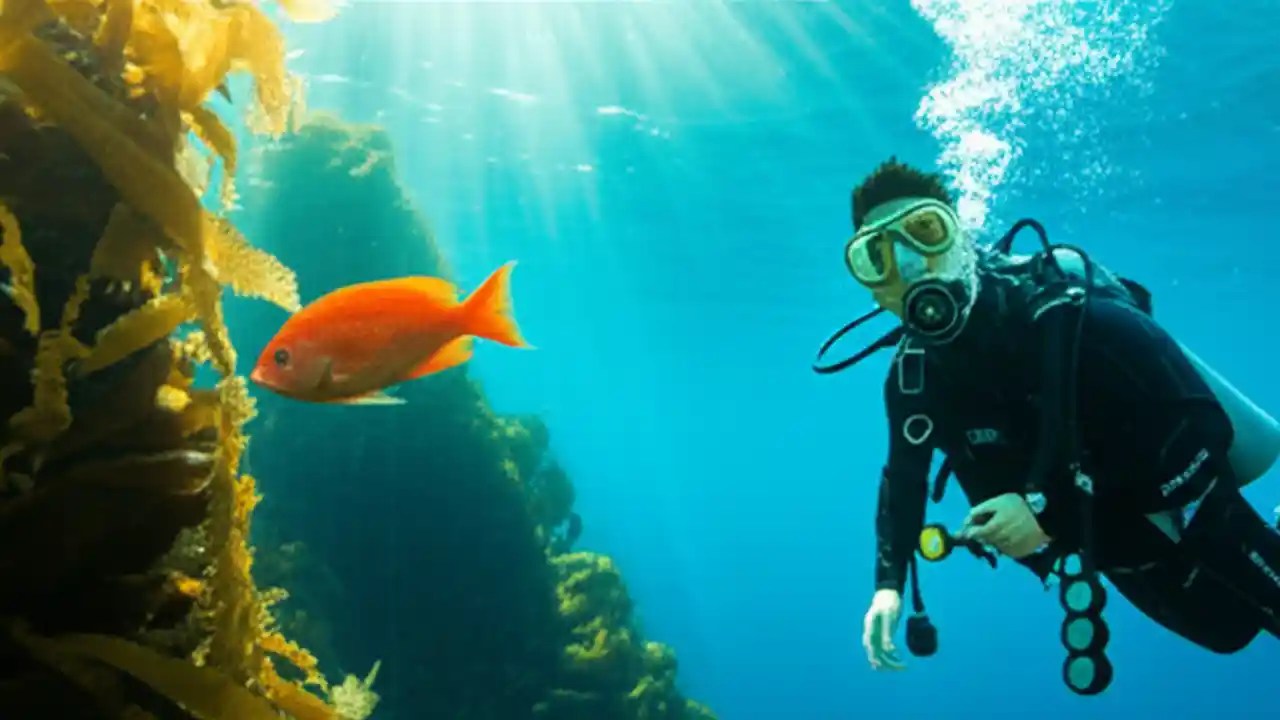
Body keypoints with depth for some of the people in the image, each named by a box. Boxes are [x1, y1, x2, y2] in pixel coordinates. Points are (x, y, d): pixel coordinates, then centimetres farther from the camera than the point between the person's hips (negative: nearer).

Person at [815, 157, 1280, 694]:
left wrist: (1052, 510, -40)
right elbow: (903, 477, 1)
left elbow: (1205, 431, -36)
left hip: (1199, 533, -5)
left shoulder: (1073, 316, -34)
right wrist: (889, 583, -11)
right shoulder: (912, 374, -15)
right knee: (1231, 636, 26)